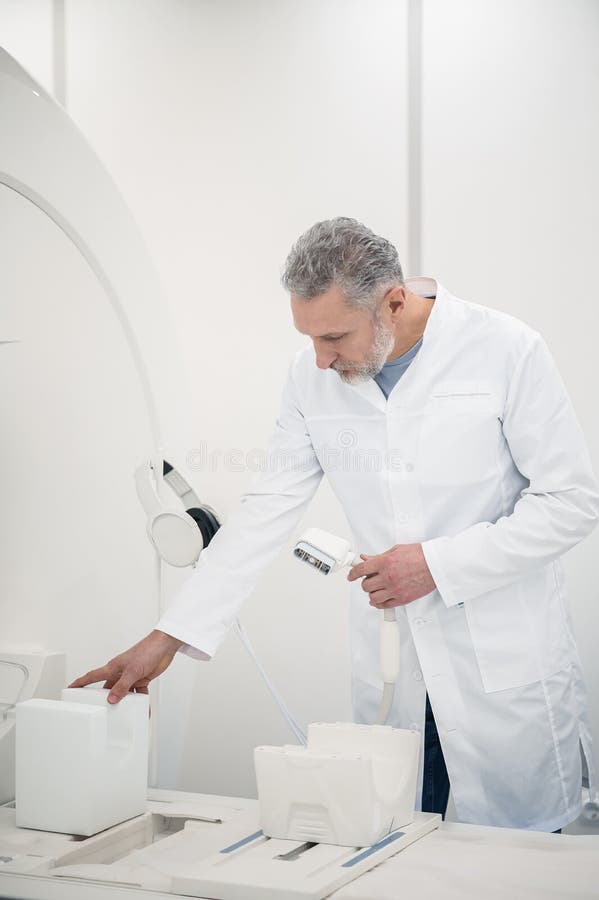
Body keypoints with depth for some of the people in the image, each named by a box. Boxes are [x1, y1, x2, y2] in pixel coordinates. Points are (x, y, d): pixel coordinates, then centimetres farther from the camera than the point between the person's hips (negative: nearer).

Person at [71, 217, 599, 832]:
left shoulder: (506, 351, -12)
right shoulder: (313, 377, -1)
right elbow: (267, 510, 2)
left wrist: (439, 563, -17)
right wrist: (167, 638, -2)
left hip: (508, 667, -3)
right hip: (391, 670, 3)